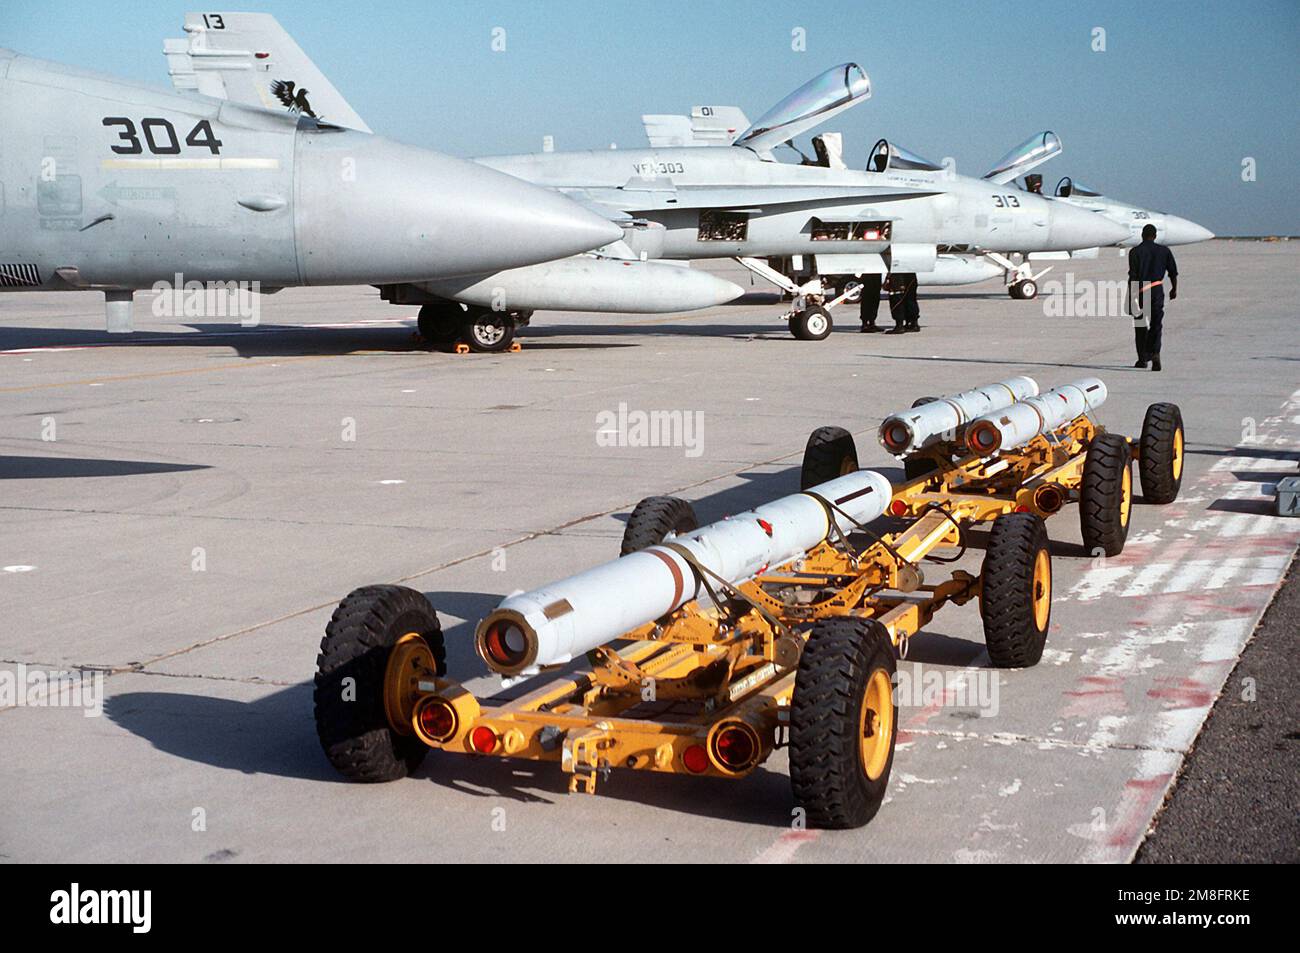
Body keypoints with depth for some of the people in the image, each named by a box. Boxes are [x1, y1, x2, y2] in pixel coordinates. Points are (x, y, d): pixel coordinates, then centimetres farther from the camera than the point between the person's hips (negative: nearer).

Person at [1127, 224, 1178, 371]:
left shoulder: (1135, 251, -4)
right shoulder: (1164, 251, 5)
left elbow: (1133, 276, -12)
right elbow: (1173, 272, 9)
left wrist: (1132, 295, -12)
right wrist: (1174, 289, 24)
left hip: (1140, 292, -1)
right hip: (1157, 291, 1)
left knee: (1140, 327, 11)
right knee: (1156, 325, 5)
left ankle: (1142, 359, 16)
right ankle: (1155, 354, -17)